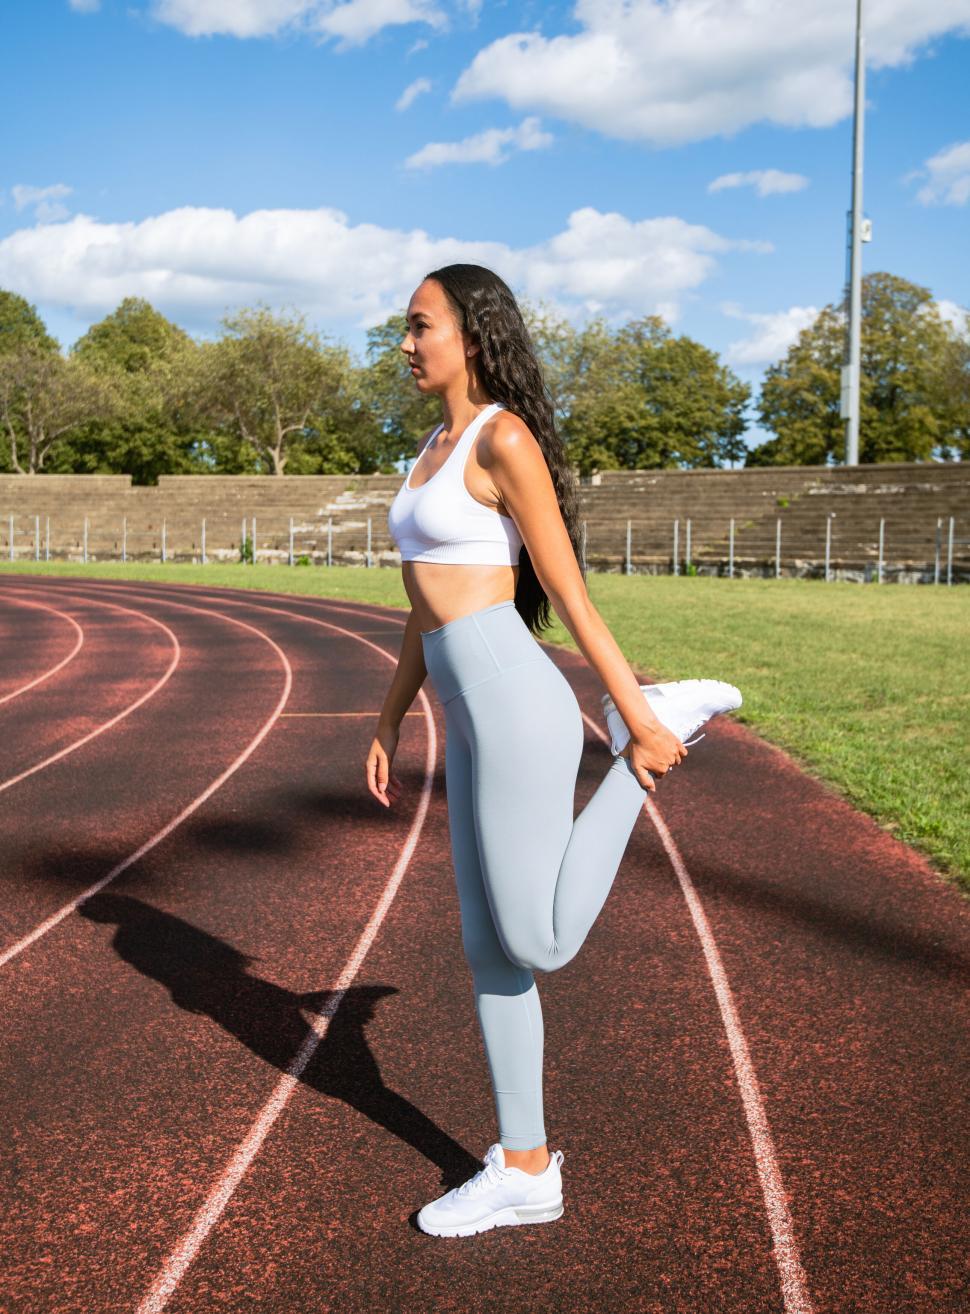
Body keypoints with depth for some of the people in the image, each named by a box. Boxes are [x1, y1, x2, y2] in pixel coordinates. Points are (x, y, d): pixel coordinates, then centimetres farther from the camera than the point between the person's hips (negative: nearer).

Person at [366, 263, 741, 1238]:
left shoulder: (505, 438, -10)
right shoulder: (437, 448, 18)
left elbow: (568, 591, -13)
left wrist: (637, 718, -10)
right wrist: (388, 722, 21)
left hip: (513, 709, -9)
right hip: (472, 721, 9)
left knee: (538, 946, 2)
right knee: (489, 949, 11)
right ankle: (524, 1170, 23)